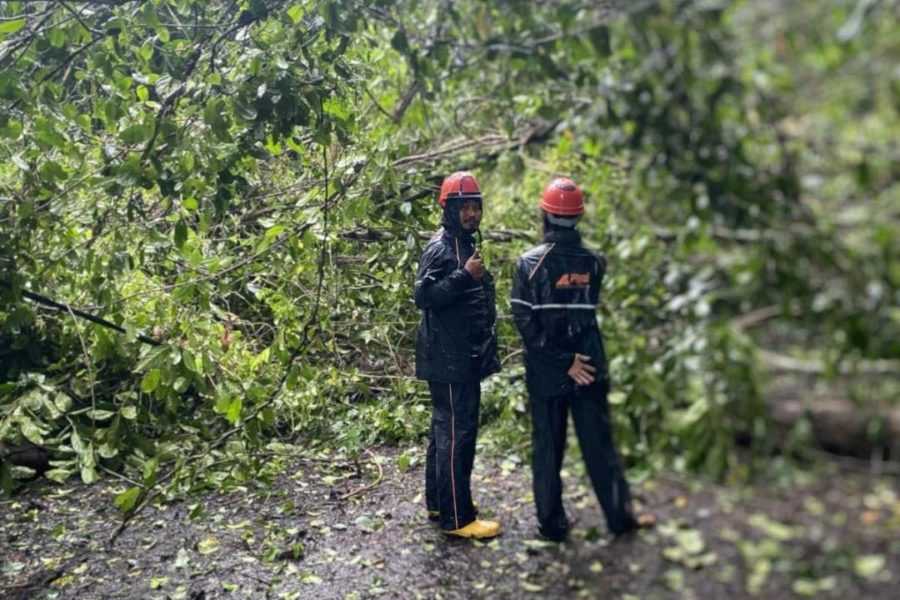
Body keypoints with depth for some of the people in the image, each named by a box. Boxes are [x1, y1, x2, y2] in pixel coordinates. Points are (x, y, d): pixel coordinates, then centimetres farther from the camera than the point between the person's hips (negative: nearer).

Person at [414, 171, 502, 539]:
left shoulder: (466, 244, 17)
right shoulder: (440, 248, -13)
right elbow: (424, 296, -23)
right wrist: (465, 276, -28)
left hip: (465, 356, 10)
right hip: (448, 358, -10)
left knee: (445, 428, 15)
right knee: (457, 432, -7)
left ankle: (438, 502, 26)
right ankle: (457, 518, 0)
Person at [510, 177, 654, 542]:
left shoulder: (529, 262, -10)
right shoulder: (593, 262, -3)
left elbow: (525, 320, -14)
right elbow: (588, 311, 2)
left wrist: (564, 361, -12)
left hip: (545, 373, -1)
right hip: (590, 368, 1)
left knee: (547, 447, 10)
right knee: (599, 444, 12)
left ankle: (553, 523, 17)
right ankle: (619, 517, 20)